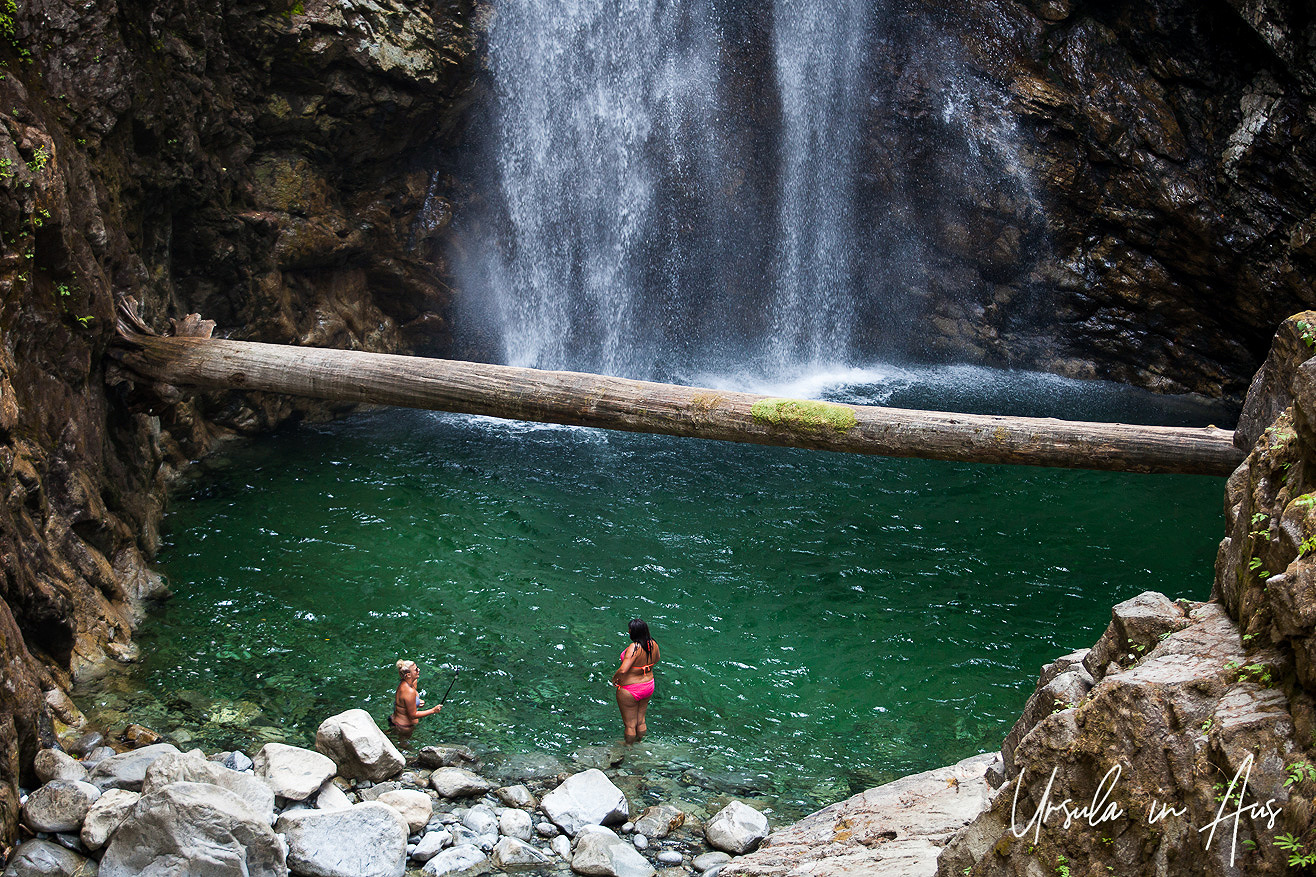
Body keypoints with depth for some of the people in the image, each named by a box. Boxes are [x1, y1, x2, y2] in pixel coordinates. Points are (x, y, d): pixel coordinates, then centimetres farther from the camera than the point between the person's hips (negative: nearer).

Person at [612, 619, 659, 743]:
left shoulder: (634, 648, -32)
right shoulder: (653, 644, -10)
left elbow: (623, 670, -37)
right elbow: (656, 660, 11)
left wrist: (615, 677, -17)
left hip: (630, 691, -7)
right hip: (648, 686, 7)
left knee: (630, 724, 15)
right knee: (640, 721, 27)